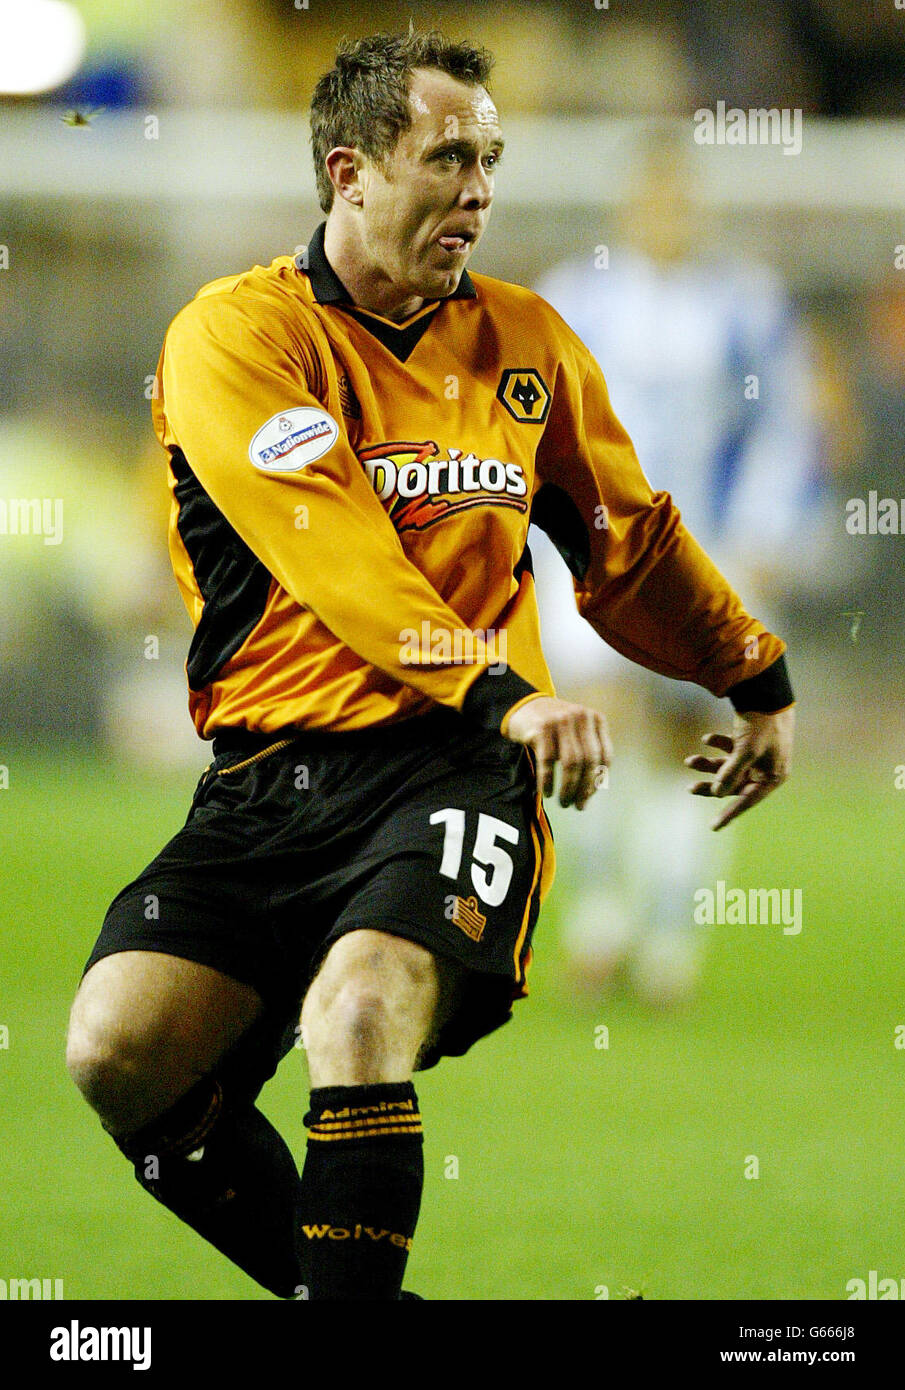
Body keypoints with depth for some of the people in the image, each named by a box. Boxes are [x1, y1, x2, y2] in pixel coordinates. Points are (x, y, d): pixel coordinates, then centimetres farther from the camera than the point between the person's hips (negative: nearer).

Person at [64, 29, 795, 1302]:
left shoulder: (524, 339, 12)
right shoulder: (236, 334, -3)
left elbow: (632, 541, 29)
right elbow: (333, 554, -18)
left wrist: (759, 682, 36)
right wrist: (499, 689, -29)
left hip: (453, 768, 0)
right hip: (270, 773, 0)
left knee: (360, 1018, -28)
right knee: (123, 1051, -16)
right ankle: (348, 1290, 2)